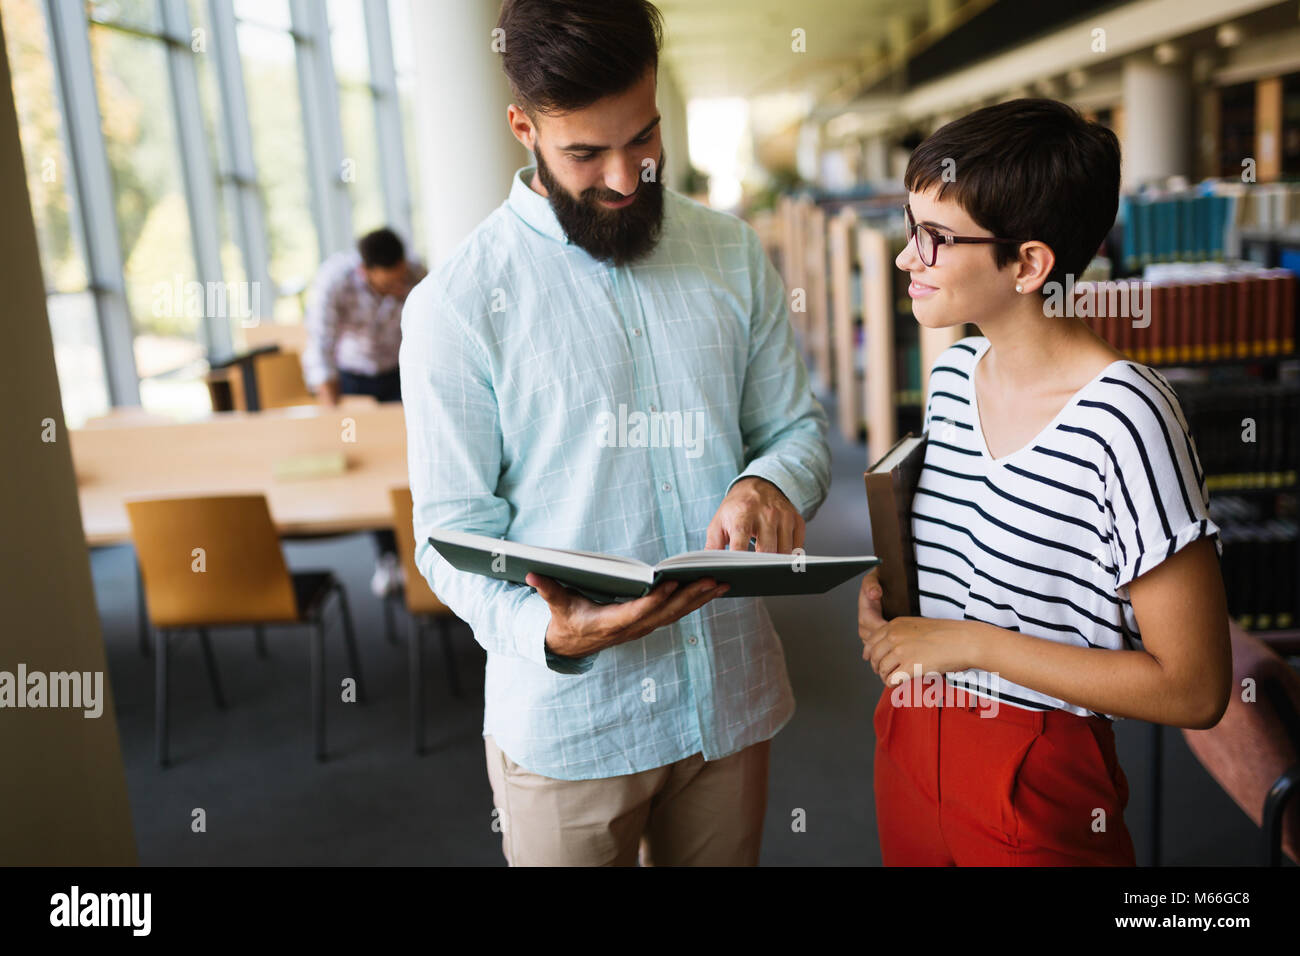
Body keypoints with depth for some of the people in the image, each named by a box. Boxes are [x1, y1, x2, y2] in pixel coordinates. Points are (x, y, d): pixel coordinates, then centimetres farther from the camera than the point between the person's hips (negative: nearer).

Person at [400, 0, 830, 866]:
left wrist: (772, 482, -16)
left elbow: (800, 426, 8)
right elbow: (452, 533, -10)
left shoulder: (733, 254, 2)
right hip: (566, 716, -4)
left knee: (727, 855, 23)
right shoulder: (457, 306, -11)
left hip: (732, 693, 4)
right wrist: (546, 630, -29)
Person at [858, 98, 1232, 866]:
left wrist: (972, 644, -21)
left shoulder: (1122, 420, -23)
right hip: (910, 744, 7)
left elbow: (1195, 691, -20)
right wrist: (887, 584, -3)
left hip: (1037, 788, -6)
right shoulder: (954, 375, 1)